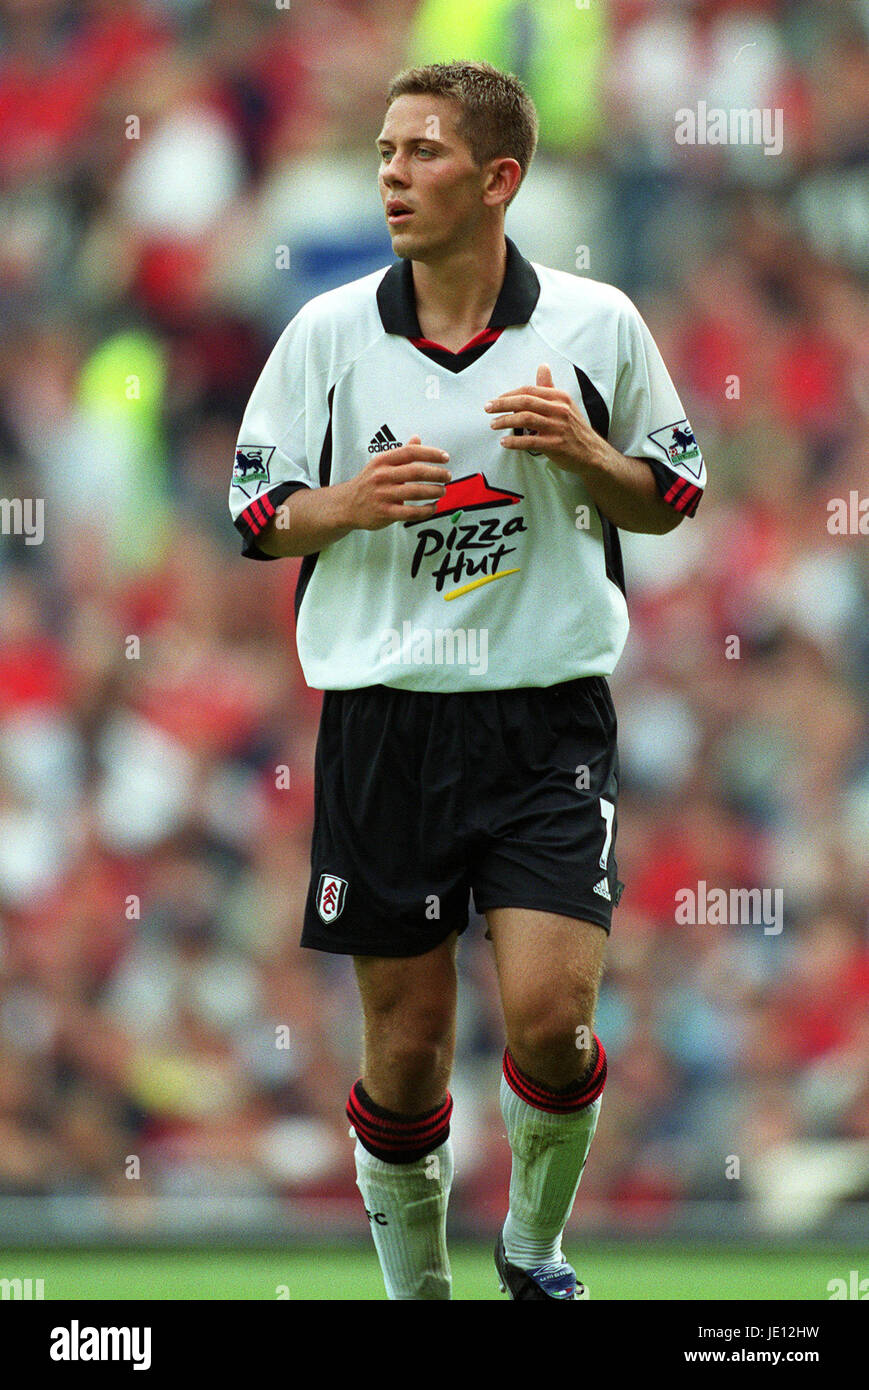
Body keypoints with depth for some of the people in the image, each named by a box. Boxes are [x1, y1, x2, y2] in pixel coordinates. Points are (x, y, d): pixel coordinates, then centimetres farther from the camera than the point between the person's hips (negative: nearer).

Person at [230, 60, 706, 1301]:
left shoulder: (596, 325, 1)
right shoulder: (329, 333, 2)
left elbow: (671, 498, 11)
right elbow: (256, 515, 8)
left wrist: (590, 455, -10)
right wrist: (343, 506, -13)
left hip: (550, 719, -1)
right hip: (384, 719, 1)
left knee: (550, 1015, -13)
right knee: (407, 1043, 3)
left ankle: (534, 1247, 14)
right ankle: (413, 1283, 23)